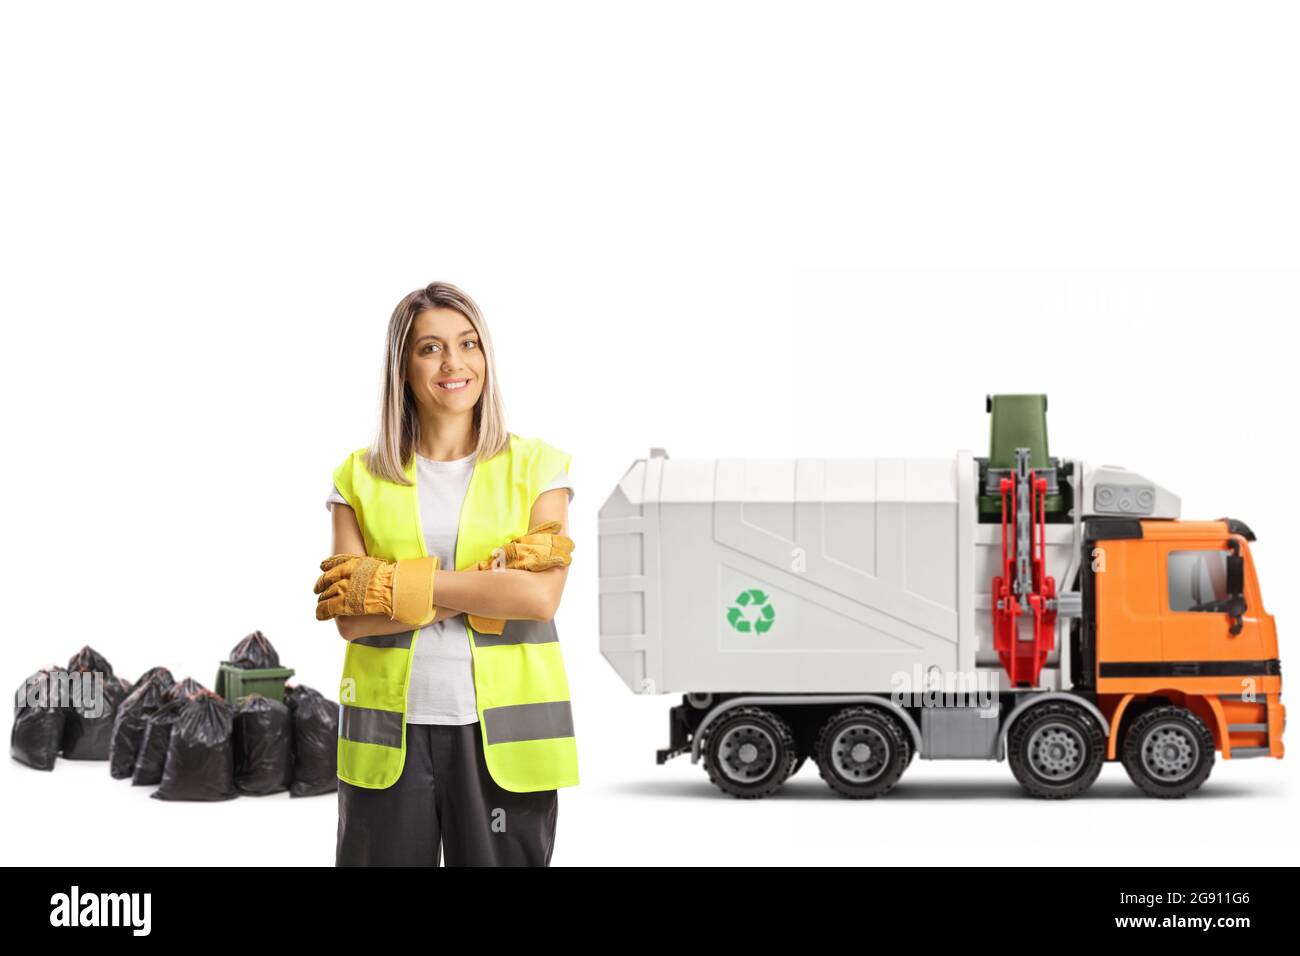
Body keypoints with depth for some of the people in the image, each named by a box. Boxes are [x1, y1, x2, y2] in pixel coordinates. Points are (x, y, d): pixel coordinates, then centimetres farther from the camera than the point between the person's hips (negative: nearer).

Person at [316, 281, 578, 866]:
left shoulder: (536, 467, 4)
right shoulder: (361, 478, 7)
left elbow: (540, 596, -11)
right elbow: (351, 619, -4)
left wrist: (395, 583, -12)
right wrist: (487, 586, -12)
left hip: (504, 729, -1)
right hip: (389, 730, 1)